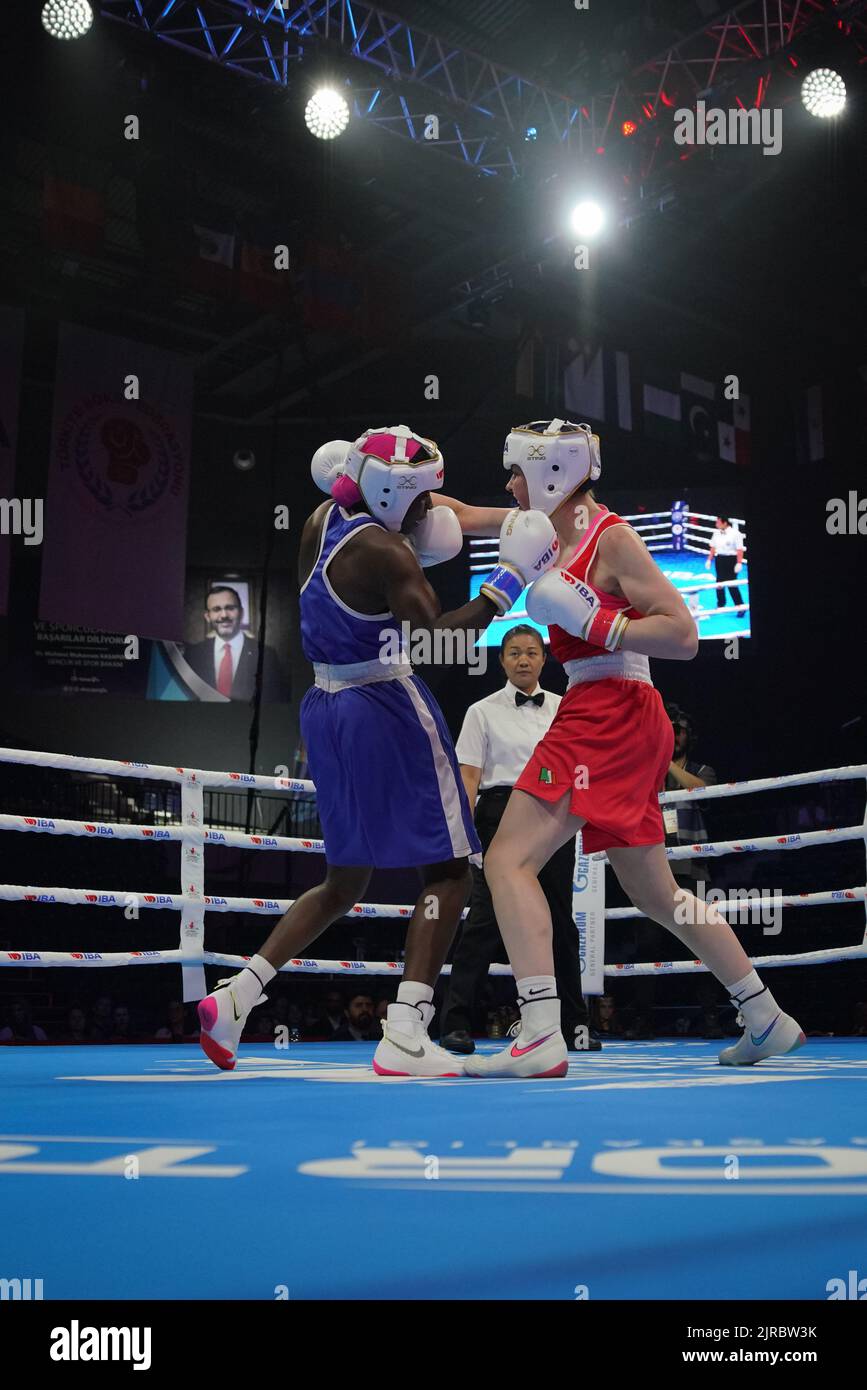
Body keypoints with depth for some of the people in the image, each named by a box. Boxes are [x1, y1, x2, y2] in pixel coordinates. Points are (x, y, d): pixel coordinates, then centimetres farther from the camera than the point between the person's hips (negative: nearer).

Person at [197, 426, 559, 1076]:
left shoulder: (321, 522, 8)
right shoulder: (384, 551, -17)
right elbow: (439, 639, -22)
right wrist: (508, 581, -17)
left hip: (326, 706, 8)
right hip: (387, 708, -8)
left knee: (345, 882, 19)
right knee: (448, 872, 0)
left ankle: (235, 994, 11)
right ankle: (404, 1036, -8)